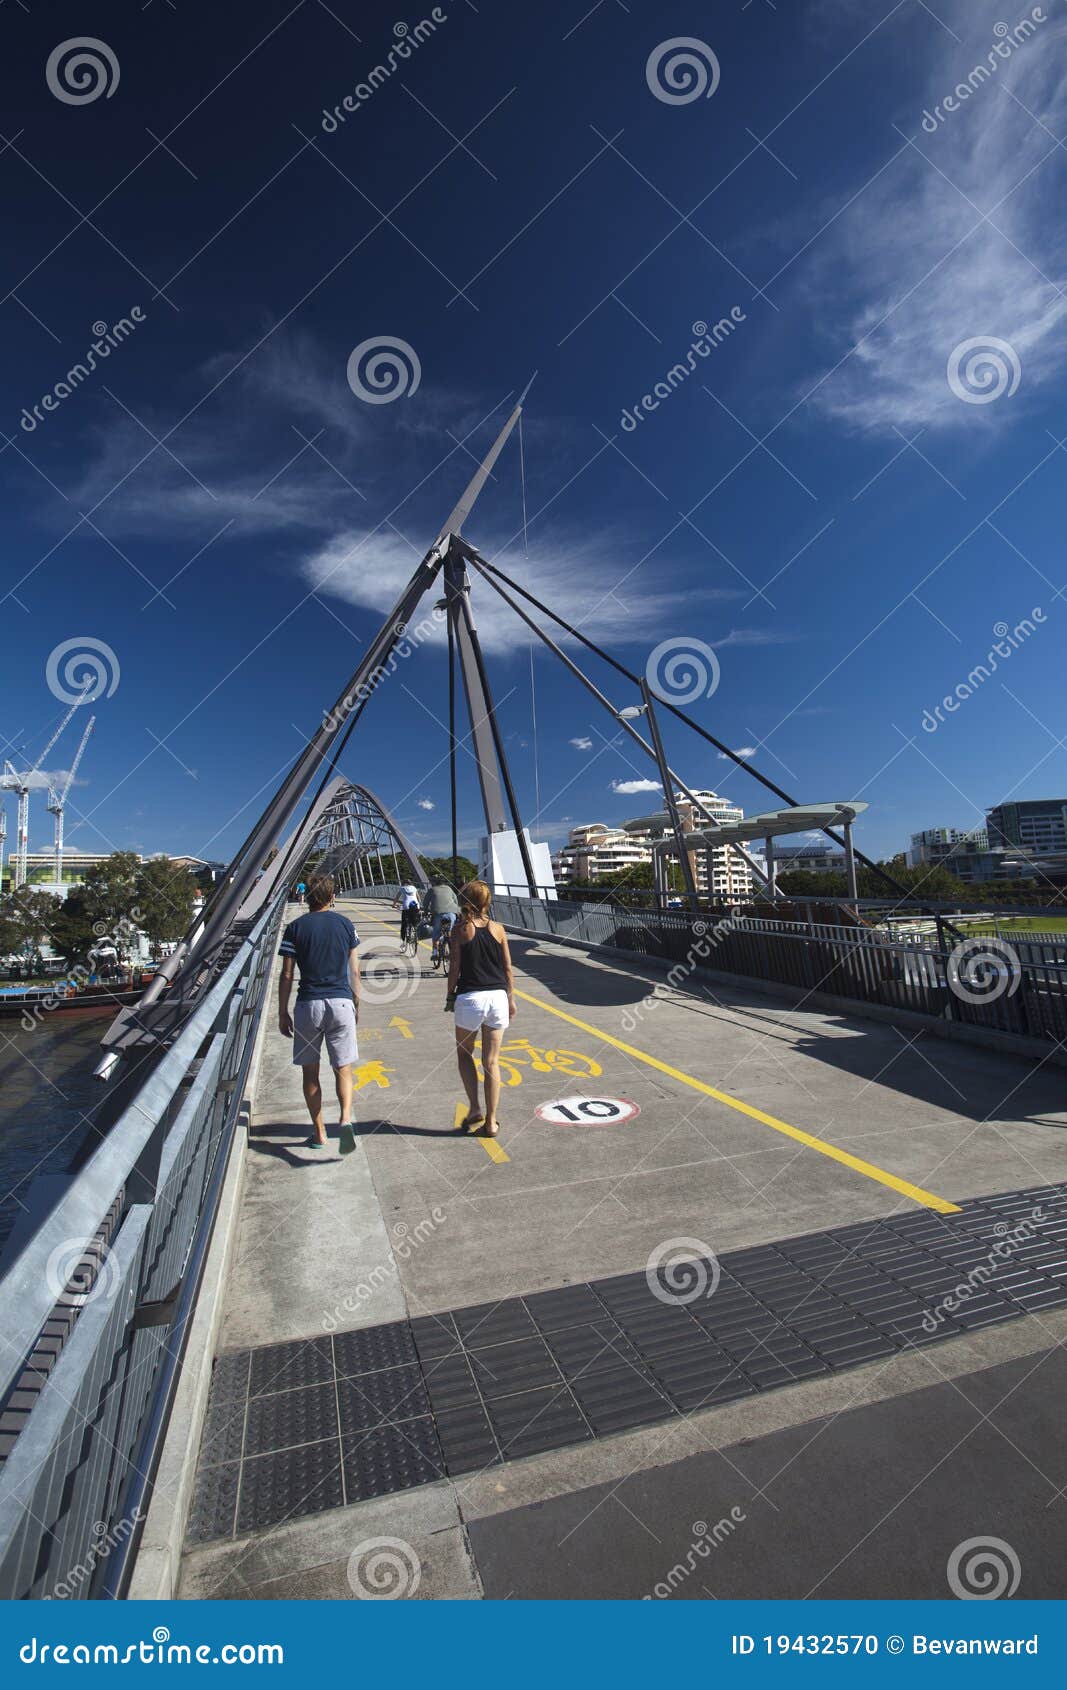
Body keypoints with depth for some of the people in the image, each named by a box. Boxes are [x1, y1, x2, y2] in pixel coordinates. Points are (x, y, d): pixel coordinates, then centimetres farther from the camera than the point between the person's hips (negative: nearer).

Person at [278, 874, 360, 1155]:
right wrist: (356, 1004, 16)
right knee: (343, 1069, 8)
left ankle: (319, 1133, 20)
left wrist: (282, 1013, 6)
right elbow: (354, 971, 5)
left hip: (308, 1005, -1)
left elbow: (286, 975, -2)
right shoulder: (345, 924, 3)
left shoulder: (295, 928, -1)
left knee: (310, 1071, 14)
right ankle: (345, 1119, -14)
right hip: (341, 1003, 1)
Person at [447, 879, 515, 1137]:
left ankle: (475, 1109, 12)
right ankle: (491, 1121, 15)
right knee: (492, 1062, 10)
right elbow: (508, 969, 5)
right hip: (498, 997, 3)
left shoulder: (460, 929, -6)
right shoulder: (498, 929, 2)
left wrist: (450, 994, 8)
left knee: (464, 1053, 20)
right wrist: (511, 999, 15)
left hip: (470, 998, -2)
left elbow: (455, 967, -5)